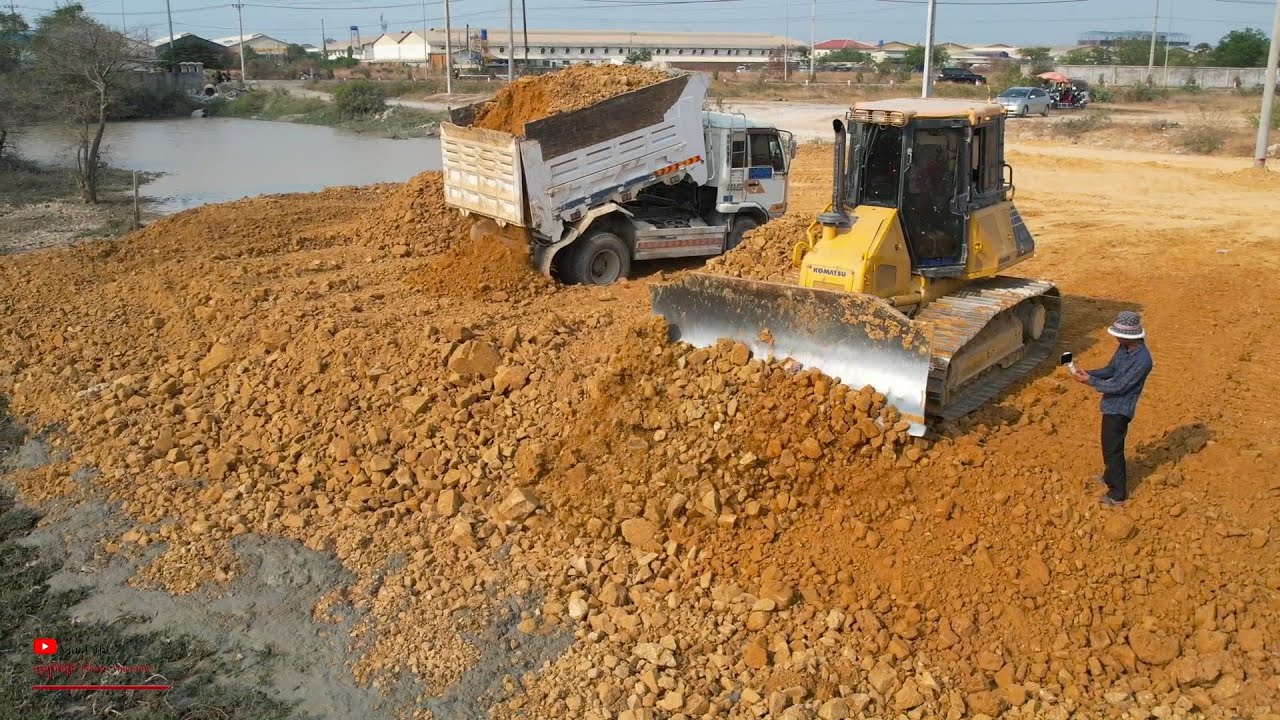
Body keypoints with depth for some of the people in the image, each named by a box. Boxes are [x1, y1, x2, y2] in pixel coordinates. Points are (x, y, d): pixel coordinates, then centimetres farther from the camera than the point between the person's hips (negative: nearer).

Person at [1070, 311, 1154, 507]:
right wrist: (1089, 373, -5)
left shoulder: (1142, 360, -29)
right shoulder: (1124, 348, -1)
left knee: (1113, 450, 2)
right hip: (1112, 405, 9)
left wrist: (1091, 381, -24)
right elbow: (1110, 370, 11)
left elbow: (1119, 386, -27)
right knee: (1109, 446, 26)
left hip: (1119, 410, -9)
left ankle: (1118, 494, 16)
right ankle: (1111, 477, 47)